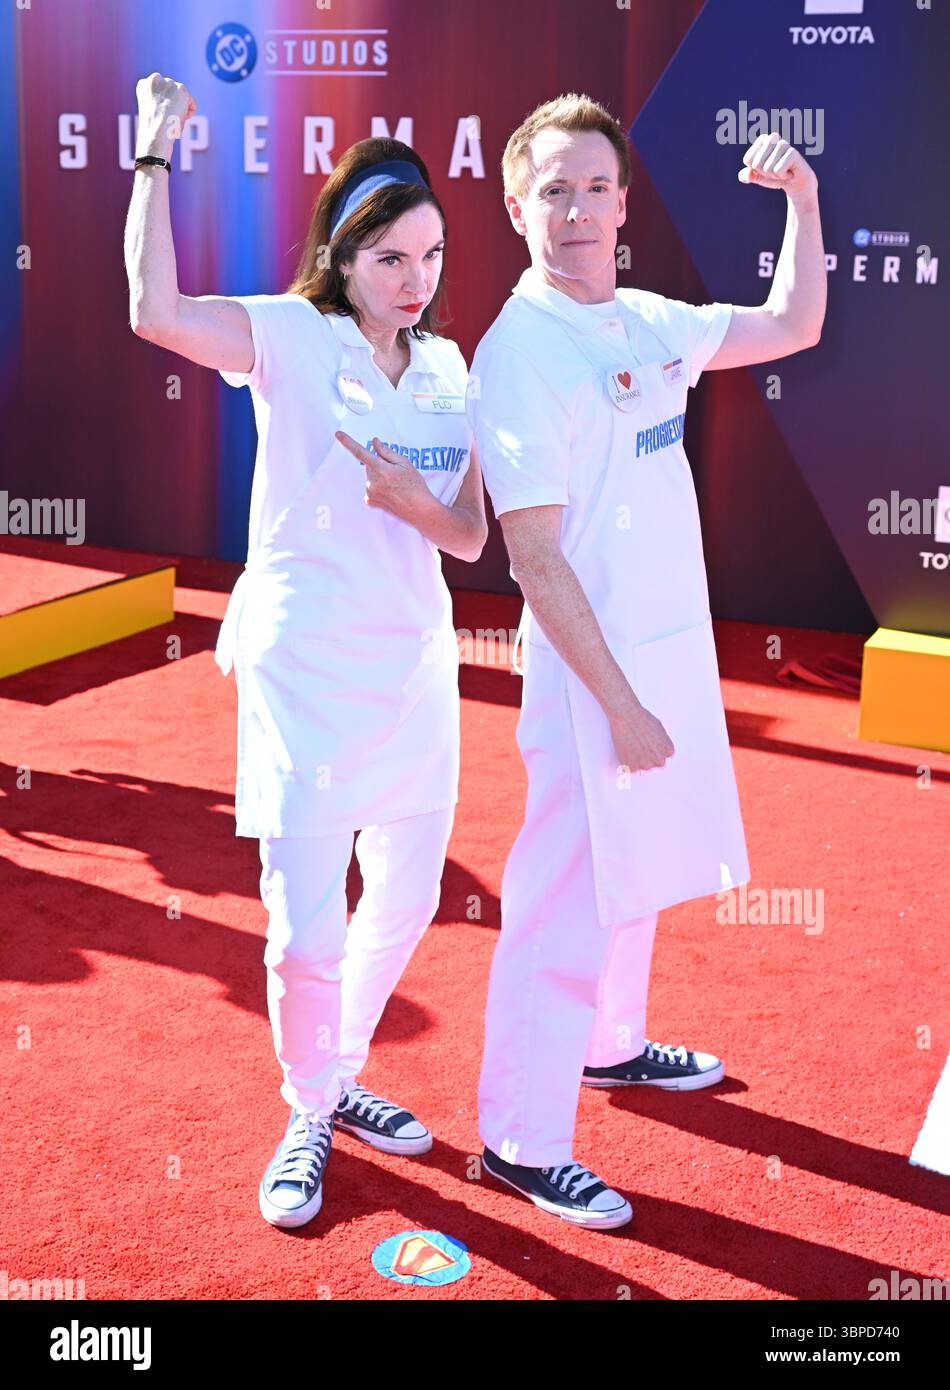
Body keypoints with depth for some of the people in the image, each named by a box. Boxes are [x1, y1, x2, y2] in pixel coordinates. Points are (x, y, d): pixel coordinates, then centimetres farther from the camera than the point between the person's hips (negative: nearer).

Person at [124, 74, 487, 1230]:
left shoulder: (447, 366, 7)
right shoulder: (292, 337, -9)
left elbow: (470, 538, 4)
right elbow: (156, 311, -28)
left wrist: (406, 496, -15)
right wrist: (155, 151, -20)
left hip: (415, 664, 6)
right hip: (307, 669, -6)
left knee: (407, 897, 16)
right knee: (305, 928, -5)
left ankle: (339, 1078, 39)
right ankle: (308, 1119, 22)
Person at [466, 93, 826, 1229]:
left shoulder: (649, 322, 6)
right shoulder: (517, 352, -17)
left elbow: (793, 327, 21)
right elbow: (534, 554, -20)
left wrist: (803, 198, 9)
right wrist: (621, 706, -20)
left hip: (676, 648, 8)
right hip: (595, 670, -8)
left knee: (638, 869, 22)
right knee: (571, 899, 0)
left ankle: (607, 1043, 44)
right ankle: (521, 1141, 15)